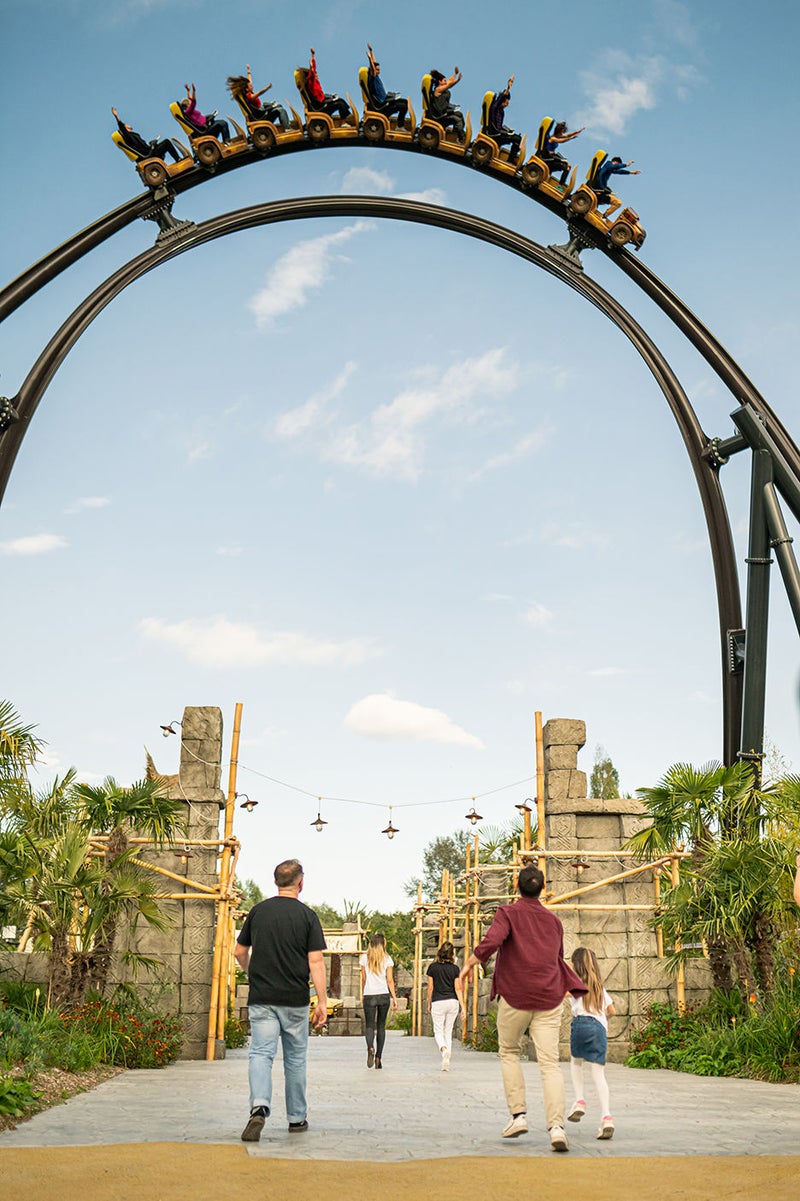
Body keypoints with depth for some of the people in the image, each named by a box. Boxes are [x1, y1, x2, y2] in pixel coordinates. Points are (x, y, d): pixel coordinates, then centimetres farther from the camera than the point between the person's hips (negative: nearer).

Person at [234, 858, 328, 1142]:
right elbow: (316, 962, -9)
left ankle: (259, 1107, -25)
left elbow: (240, 952, 12)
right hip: (295, 1000, -1)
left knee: (260, 1053, -2)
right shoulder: (307, 915, -5)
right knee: (295, 1058, 12)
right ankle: (297, 1118, 22)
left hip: (261, 998, 1)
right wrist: (323, 1001, -5)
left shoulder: (258, 911, 4)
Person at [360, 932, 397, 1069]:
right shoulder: (387, 959, 0)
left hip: (369, 995, -1)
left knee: (369, 1025, 2)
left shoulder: (365, 958, 2)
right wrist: (394, 998, 1)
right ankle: (378, 1057, 9)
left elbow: (363, 979, 5)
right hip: (384, 995, 1)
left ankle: (370, 1047, -27)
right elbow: (390, 980, -2)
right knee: (381, 1026, 12)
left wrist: (362, 994, 16)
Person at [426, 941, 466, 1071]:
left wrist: (429, 1004, 12)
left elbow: (430, 988, 1)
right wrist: (463, 1007, 0)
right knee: (448, 1031, 12)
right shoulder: (454, 969, -1)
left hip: (438, 1003, -2)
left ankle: (444, 1049, -25)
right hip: (453, 1002, 2)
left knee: (438, 1031, 5)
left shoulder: (433, 967, -3)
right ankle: (446, 1062, 10)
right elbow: (458, 989, -2)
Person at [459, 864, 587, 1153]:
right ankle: (556, 1126, -16)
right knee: (549, 1063, -1)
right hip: (549, 999, 3)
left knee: (509, 1052, 18)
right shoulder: (554, 921, 14)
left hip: (515, 996, -3)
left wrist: (469, 964, -6)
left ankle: (518, 1114, 9)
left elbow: (491, 941, -19)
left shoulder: (508, 913, -2)